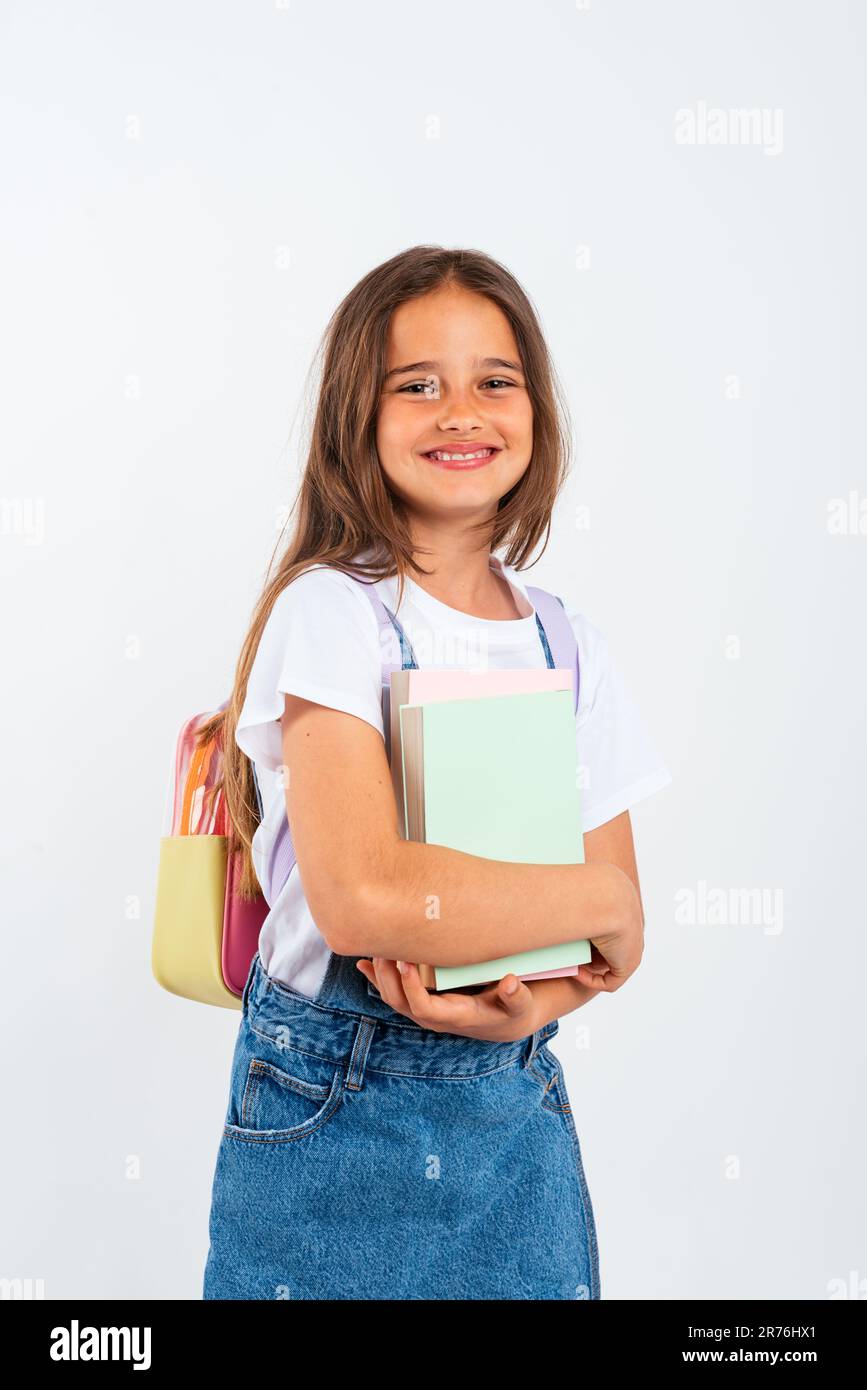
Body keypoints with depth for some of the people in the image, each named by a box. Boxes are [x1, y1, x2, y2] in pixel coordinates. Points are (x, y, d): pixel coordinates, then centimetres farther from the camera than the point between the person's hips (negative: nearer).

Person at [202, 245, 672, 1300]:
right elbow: (362, 896, -27)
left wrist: (530, 1004, -17)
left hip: (515, 1105, 4)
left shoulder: (571, 645, 3)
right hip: (334, 1111, -4)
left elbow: (619, 935, 4)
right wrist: (595, 901, -14)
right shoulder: (331, 610, -13)